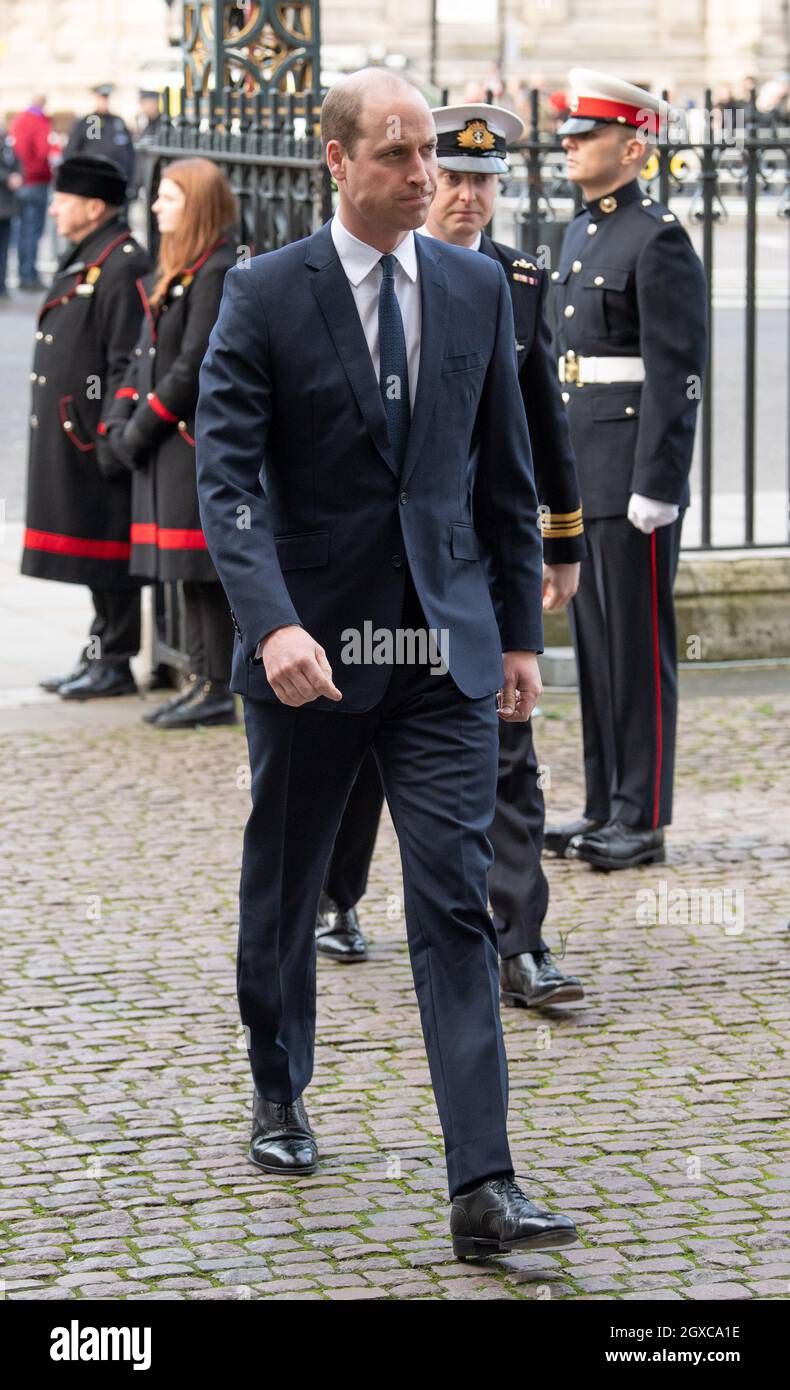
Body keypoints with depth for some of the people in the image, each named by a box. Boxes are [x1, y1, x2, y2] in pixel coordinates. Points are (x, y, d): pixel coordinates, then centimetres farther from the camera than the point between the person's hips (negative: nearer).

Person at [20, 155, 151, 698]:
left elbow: (128, 362, -20)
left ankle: (114, 663, 3)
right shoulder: (83, 261, 16)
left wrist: (113, 440, -22)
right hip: (70, 435, 10)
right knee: (91, 551, 14)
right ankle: (100, 655, 20)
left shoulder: (124, 267, -16)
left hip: (98, 435, -10)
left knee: (107, 550, -3)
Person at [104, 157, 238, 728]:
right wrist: (121, 417, 6)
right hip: (167, 443, 10)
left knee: (208, 571, -6)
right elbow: (147, 351, 18)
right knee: (192, 572, 13)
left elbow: (196, 363, -18)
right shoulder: (172, 269, 17)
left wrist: (146, 422, -14)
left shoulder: (220, 271, -14)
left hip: (201, 440, -10)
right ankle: (201, 680, 18)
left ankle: (219, 691, -2)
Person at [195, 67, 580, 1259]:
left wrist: (521, 630, 11)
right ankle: (279, 1096, 40)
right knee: (283, 889, 16)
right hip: (311, 650, -1)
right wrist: (272, 624, -28)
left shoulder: (477, 288, 5)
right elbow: (228, 478, -14)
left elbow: (505, 473, 12)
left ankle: (483, 1188, -13)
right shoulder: (266, 297, -6)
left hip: (444, 651, 2)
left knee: (456, 903, -8)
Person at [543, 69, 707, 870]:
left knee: (638, 644, -4)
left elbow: (677, 373, -16)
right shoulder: (580, 235, 16)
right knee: (593, 638, 11)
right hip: (580, 473, 9)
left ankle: (642, 821, 0)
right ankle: (605, 810, 17)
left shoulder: (658, 239, -12)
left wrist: (655, 486, -20)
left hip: (632, 472, -9)